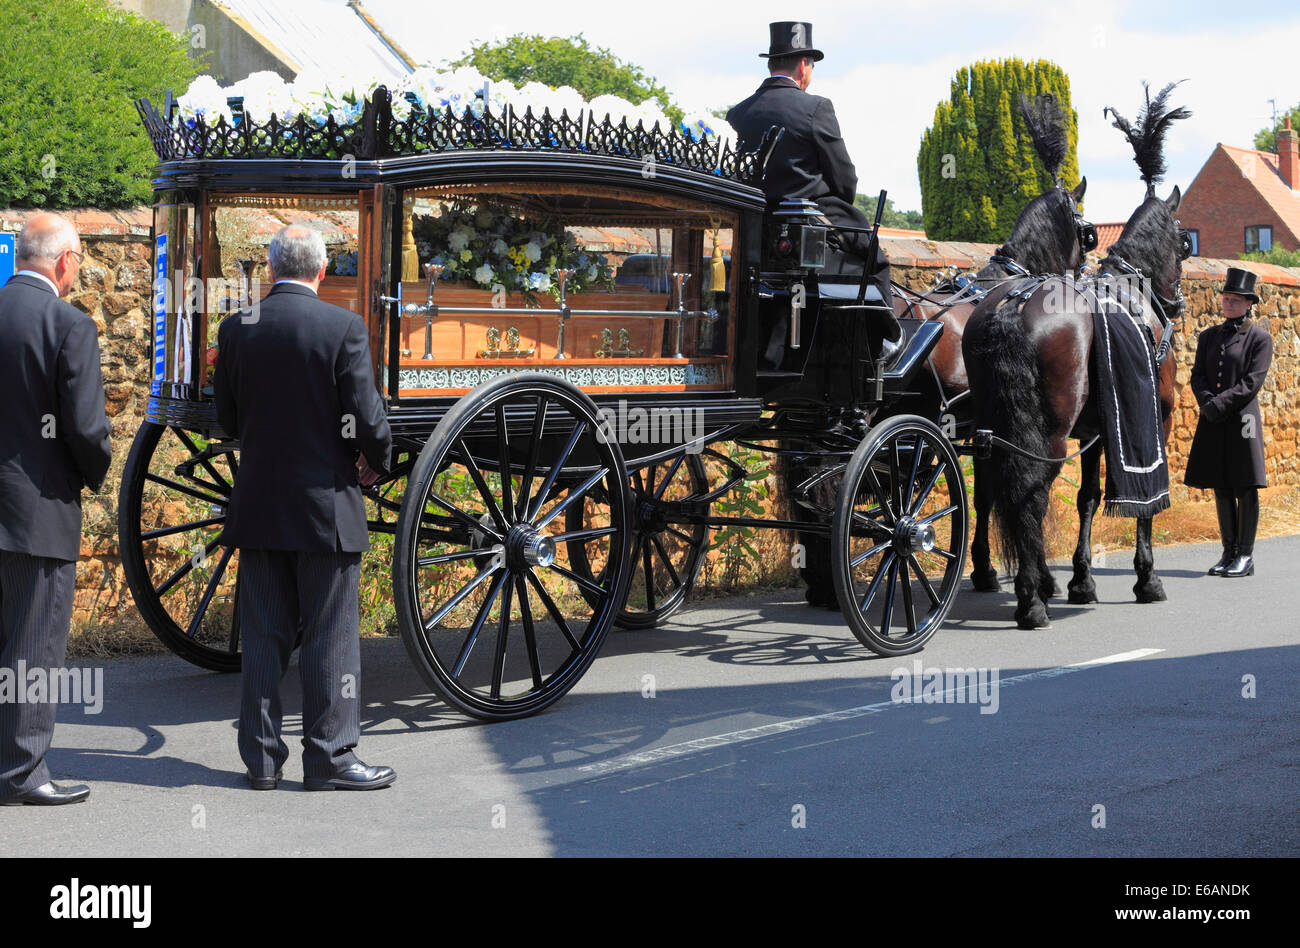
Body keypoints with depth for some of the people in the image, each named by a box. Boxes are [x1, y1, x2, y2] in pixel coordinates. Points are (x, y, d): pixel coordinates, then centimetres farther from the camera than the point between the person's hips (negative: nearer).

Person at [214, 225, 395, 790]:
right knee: (329, 635, 4)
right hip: (325, 508, -4)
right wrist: (376, 461, 7)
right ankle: (329, 758, 8)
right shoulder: (343, 327, -11)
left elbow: (227, 419, 7)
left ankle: (261, 758, 16)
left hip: (257, 506, 4)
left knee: (263, 635, 10)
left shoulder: (236, 329, 0)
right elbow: (367, 419, -12)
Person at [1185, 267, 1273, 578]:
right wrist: (1207, 403, -11)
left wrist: (1220, 402, -18)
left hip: (1242, 418, -5)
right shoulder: (1208, 336, 14)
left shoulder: (1260, 338, -1)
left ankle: (1245, 557, 0)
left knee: (1245, 488, -4)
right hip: (1212, 423, 5)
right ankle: (1229, 553, 13)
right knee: (1221, 488, 6)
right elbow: (1198, 376, 8)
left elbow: (1253, 381, -10)